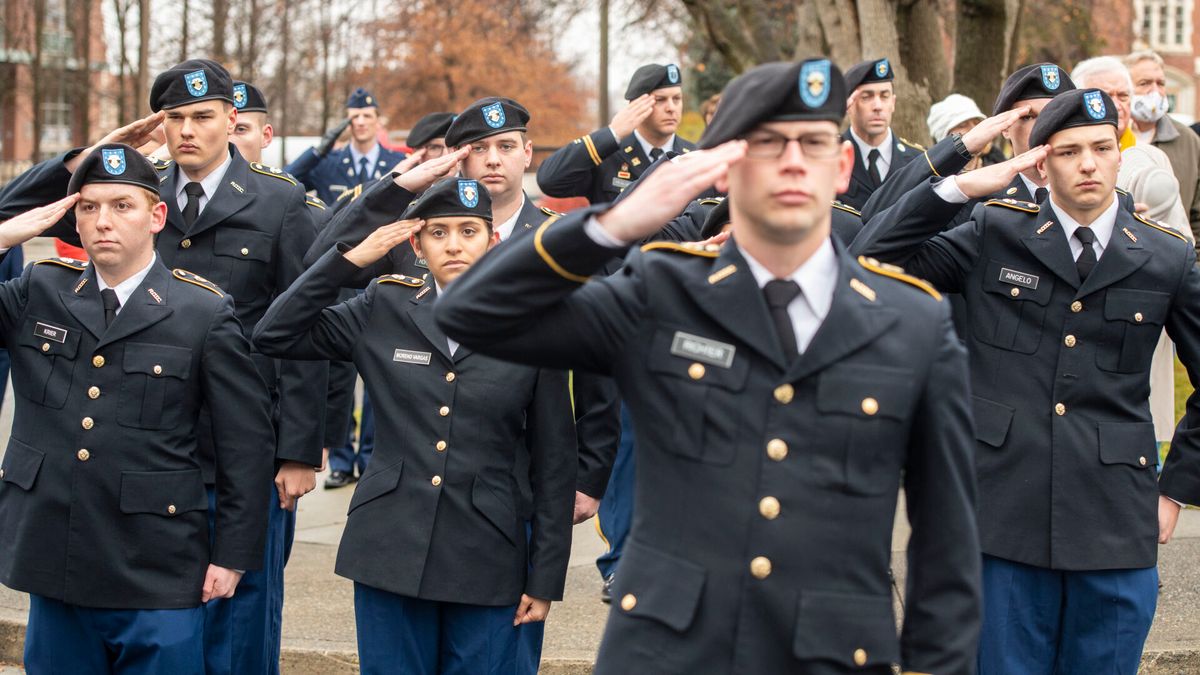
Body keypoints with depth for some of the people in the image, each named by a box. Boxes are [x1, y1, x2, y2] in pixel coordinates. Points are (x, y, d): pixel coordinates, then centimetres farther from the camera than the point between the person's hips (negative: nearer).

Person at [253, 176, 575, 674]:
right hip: (391, 550, 1)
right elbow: (275, 336, 0)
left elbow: (553, 464, 2)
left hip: (486, 557, -1)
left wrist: (545, 580, 0)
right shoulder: (383, 311, 5)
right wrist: (349, 258, -7)